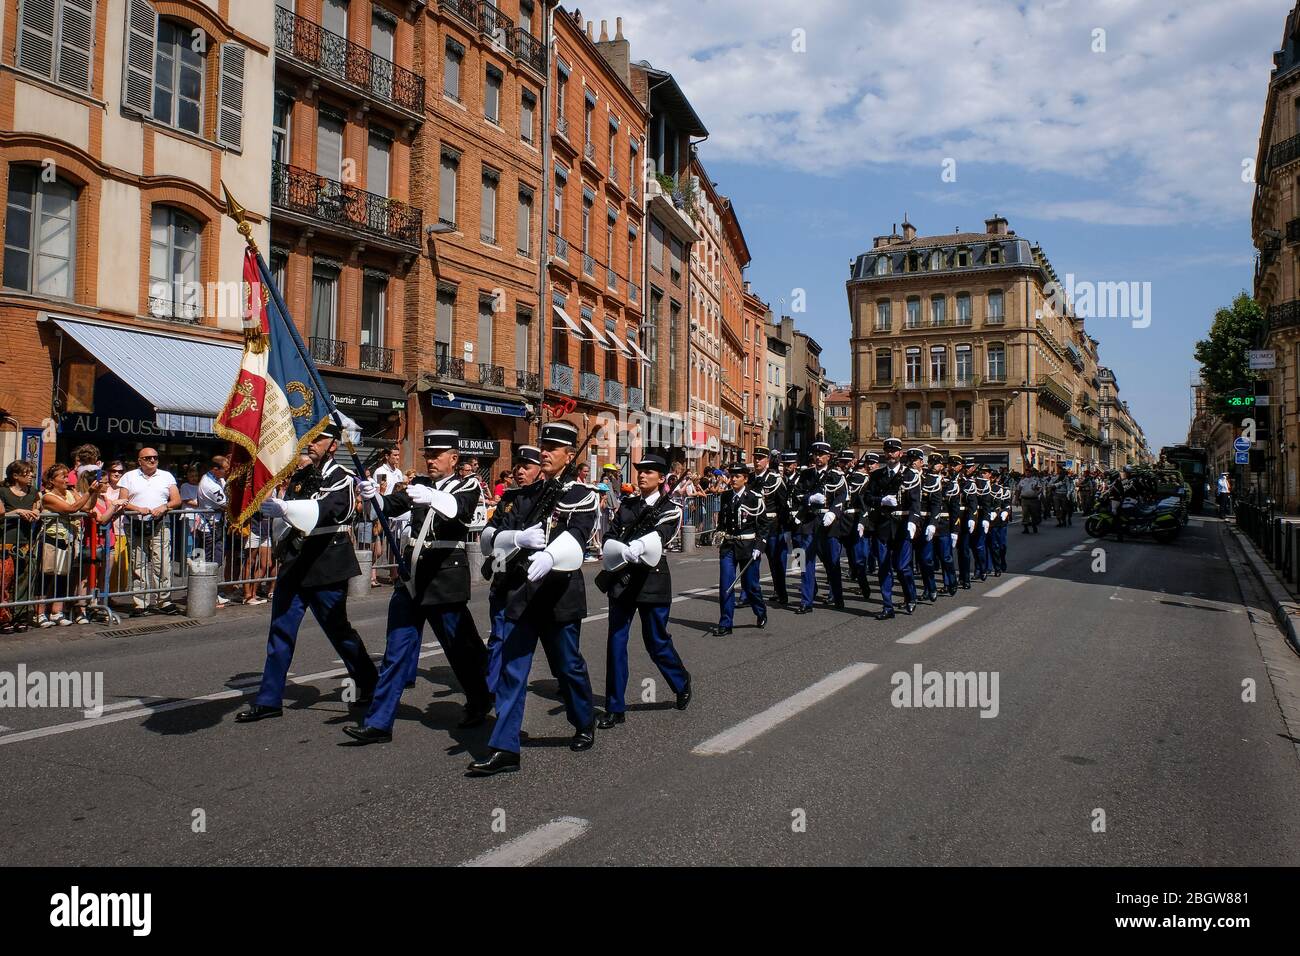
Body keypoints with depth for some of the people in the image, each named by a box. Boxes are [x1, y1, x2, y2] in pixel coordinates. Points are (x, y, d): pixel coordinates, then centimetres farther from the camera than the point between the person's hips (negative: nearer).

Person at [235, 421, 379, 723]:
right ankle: (269, 699, 12)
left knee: (338, 628, 5)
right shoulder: (300, 476, 12)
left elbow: (323, 510, -29)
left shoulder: (342, 479, -10)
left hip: (326, 567, -6)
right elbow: (289, 516, 16)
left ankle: (371, 684, 24)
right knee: (281, 630, 5)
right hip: (294, 563, 7)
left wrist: (284, 507, -42)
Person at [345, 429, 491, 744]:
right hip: (412, 574, 5)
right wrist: (372, 495, -21)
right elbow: (390, 506, 1)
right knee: (397, 649, 4)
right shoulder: (419, 484, 13)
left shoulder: (468, 485, -1)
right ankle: (378, 722, 8)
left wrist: (431, 497, -43)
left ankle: (480, 704, 31)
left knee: (460, 646, 7)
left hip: (446, 575, -4)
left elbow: (458, 508, -23)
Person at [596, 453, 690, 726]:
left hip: (652, 581, -3)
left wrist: (633, 549, -38)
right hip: (621, 579, 3)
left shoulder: (670, 509, -1)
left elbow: (658, 538, -20)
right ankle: (615, 708, 8)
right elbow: (609, 539, 5)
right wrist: (625, 552, -16)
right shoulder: (626, 503, 11)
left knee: (657, 642, 6)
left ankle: (682, 683, 35)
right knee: (616, 642, 0)